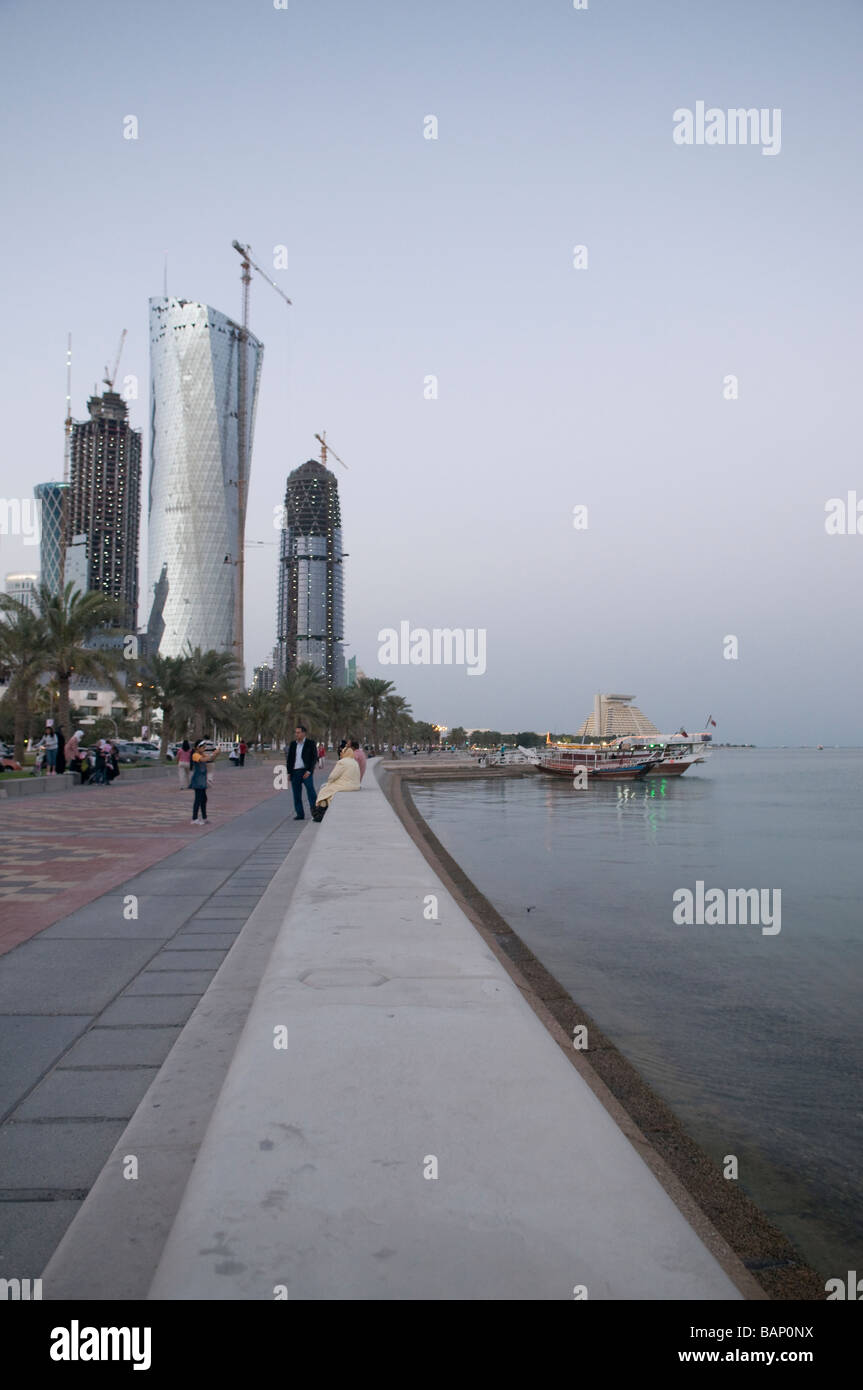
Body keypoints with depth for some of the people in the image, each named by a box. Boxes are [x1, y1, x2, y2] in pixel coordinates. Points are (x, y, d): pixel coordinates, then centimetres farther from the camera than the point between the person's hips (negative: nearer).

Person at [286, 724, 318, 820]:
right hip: (294, 772, 4)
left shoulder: (310, 743, 1)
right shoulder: (292, 744, 13)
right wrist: (288, 772, 9)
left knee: (310, 788, -26)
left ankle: (314, 807, -21)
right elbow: (289, 759, 17)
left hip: (306, 771, -4)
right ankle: (300, 814, 11)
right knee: (296, 794, 4)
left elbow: (314, 757, -2)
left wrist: (309, 771, -11)